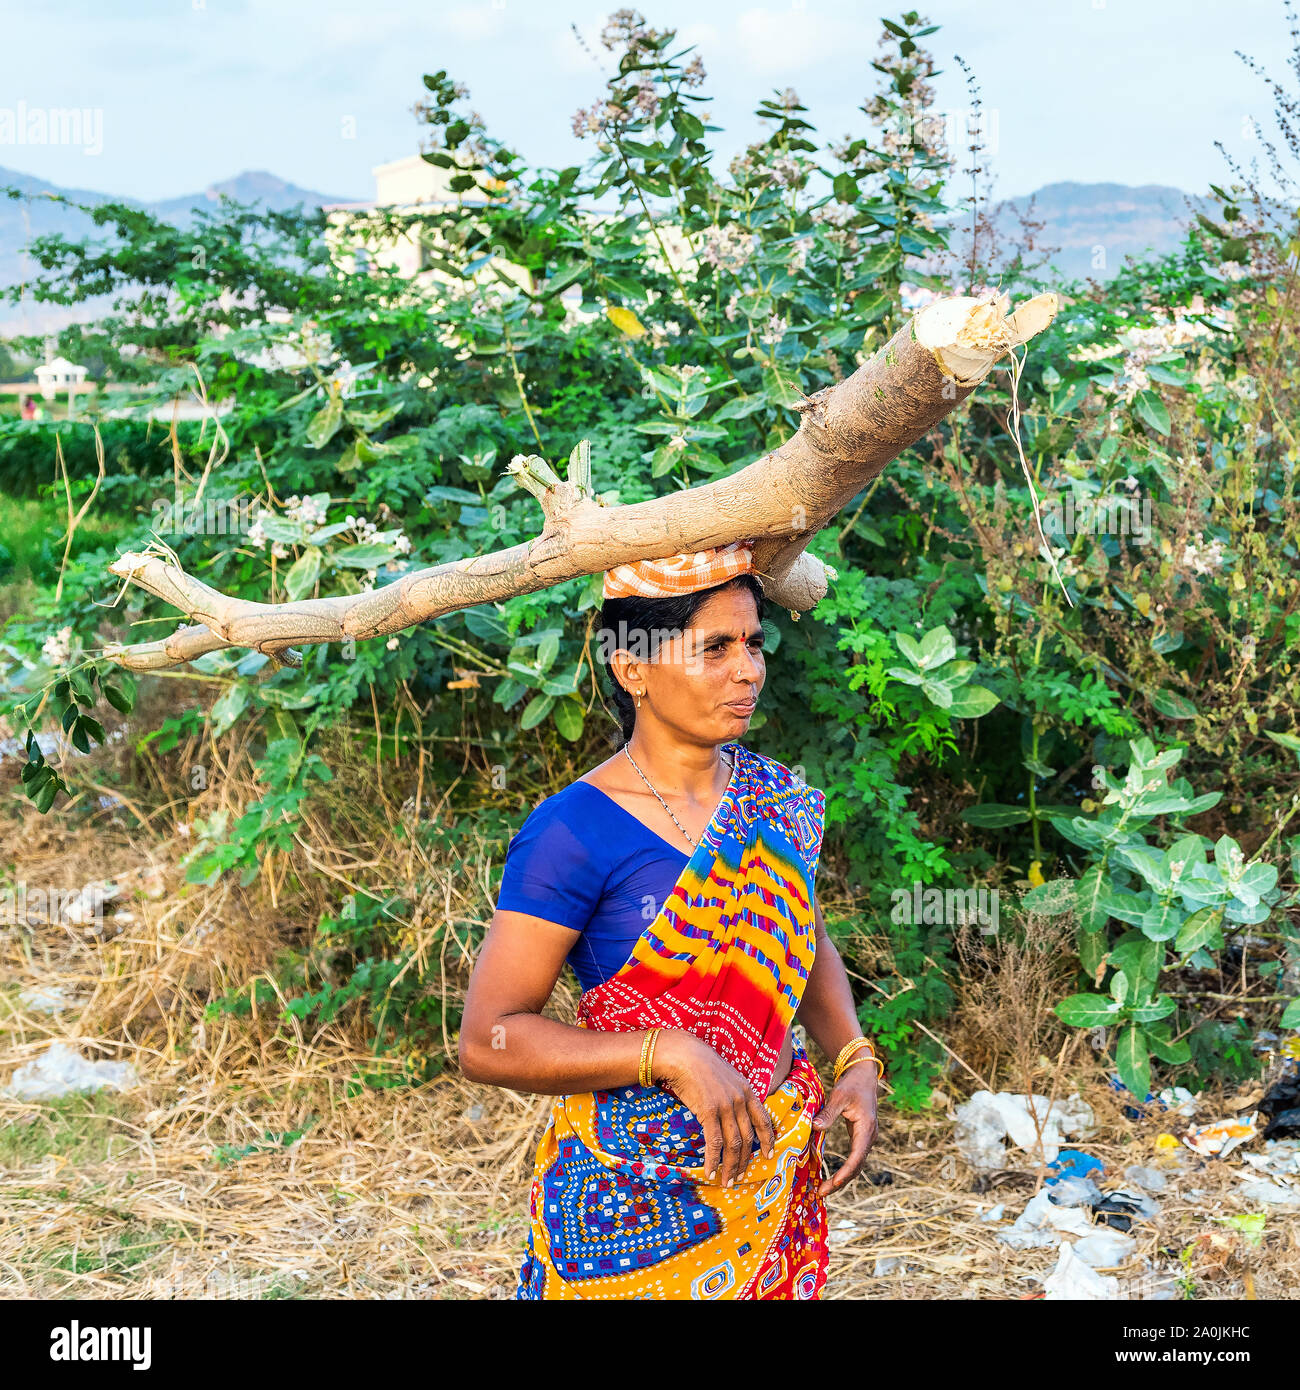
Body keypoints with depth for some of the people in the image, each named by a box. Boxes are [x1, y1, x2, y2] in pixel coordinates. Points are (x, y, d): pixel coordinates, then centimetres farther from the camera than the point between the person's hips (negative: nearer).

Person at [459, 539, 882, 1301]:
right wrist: (671, 1053, -26)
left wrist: (855, 1059, 0)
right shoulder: (573, 833, -17)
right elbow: (488, 1040, -17)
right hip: (637, 1196, -5)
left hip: (777, 1172, 6)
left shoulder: (774, 795, 2)